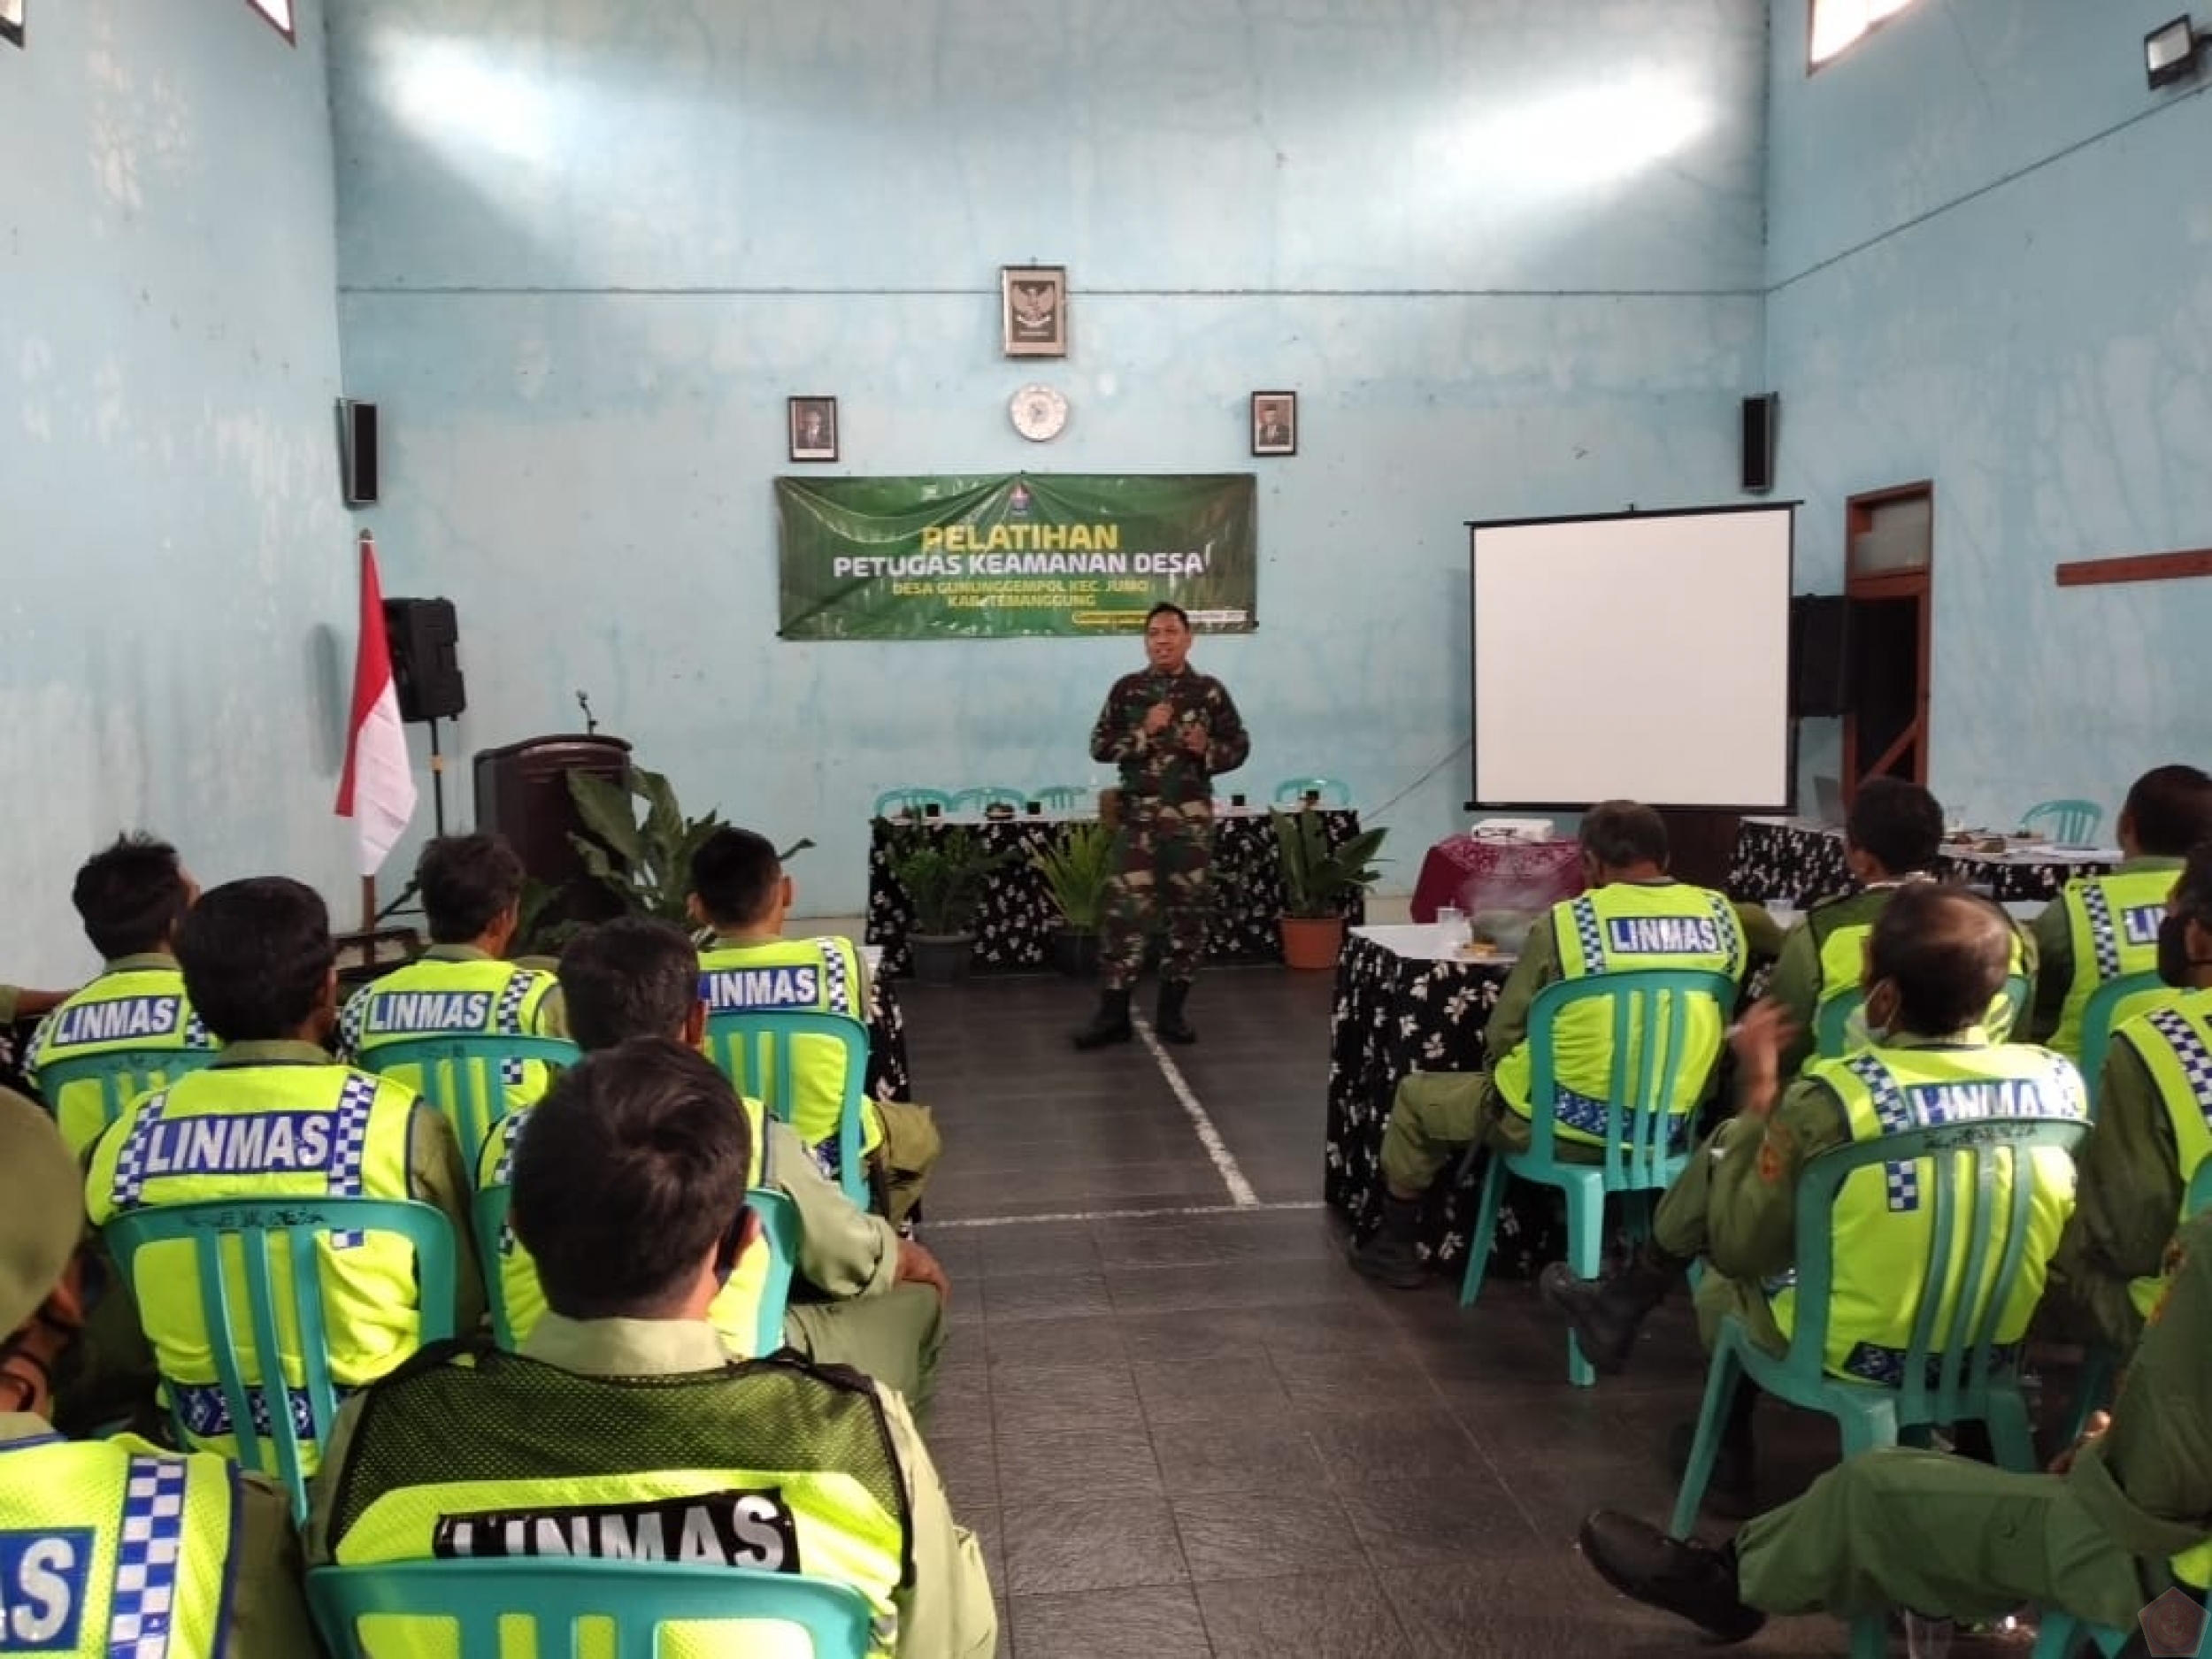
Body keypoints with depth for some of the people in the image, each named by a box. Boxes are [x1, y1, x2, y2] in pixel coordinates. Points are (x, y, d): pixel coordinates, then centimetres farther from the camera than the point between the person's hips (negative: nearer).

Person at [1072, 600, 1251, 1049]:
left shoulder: (1209, 690, 3)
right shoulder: (1126, 689, 4)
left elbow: (1240, 745, 7)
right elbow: (1099, 746, 2)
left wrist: (1208, 750, -13)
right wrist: (1143, 732, -12)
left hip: (1192, 816, 1)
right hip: (1139, 815, 0)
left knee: (1187, 911, 5)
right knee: (1125, 910, -5)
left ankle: (1171, 1011, 16)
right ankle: (1113, 1013, 1)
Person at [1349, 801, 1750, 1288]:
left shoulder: (1566, 920, -14)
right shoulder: (1721, 915, -2)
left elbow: (1501, 1035, -4)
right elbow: (1715, 1025, 12)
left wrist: (1520, 1064, 17)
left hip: (1569, 1125, -5)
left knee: (1415, 1094, 20)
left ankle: (1394, 1245, 33)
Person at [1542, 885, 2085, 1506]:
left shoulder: (1833, 1099, -24)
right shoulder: (2060, 1079, -11)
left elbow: (1737, 1249, -12)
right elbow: (2053, 1228, 8)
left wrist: (1758, 1090, -6)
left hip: (1854, 1355, -5)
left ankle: (1627, 1305, 31)